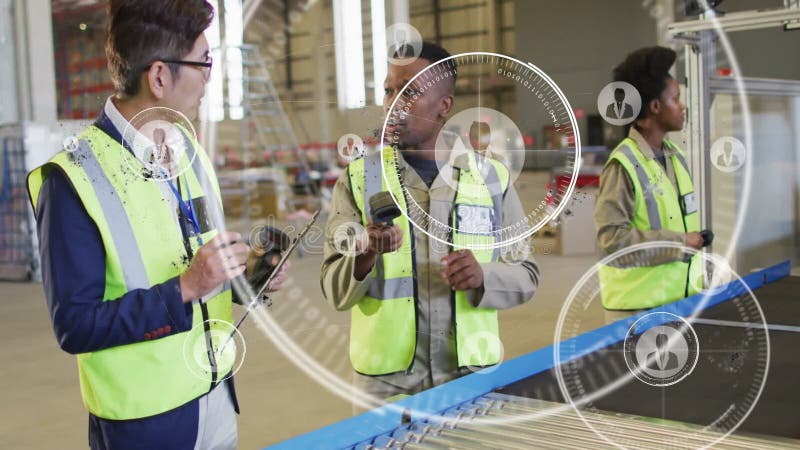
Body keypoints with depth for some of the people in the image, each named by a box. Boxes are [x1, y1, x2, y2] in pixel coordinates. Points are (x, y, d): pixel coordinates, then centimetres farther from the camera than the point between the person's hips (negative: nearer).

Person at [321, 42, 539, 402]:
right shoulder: (359, 178, -1)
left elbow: (525, 277, 5)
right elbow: (335, 291, -4)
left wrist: (484, 276, -16)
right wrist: (365, 254, -25)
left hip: (473, 374, 1)